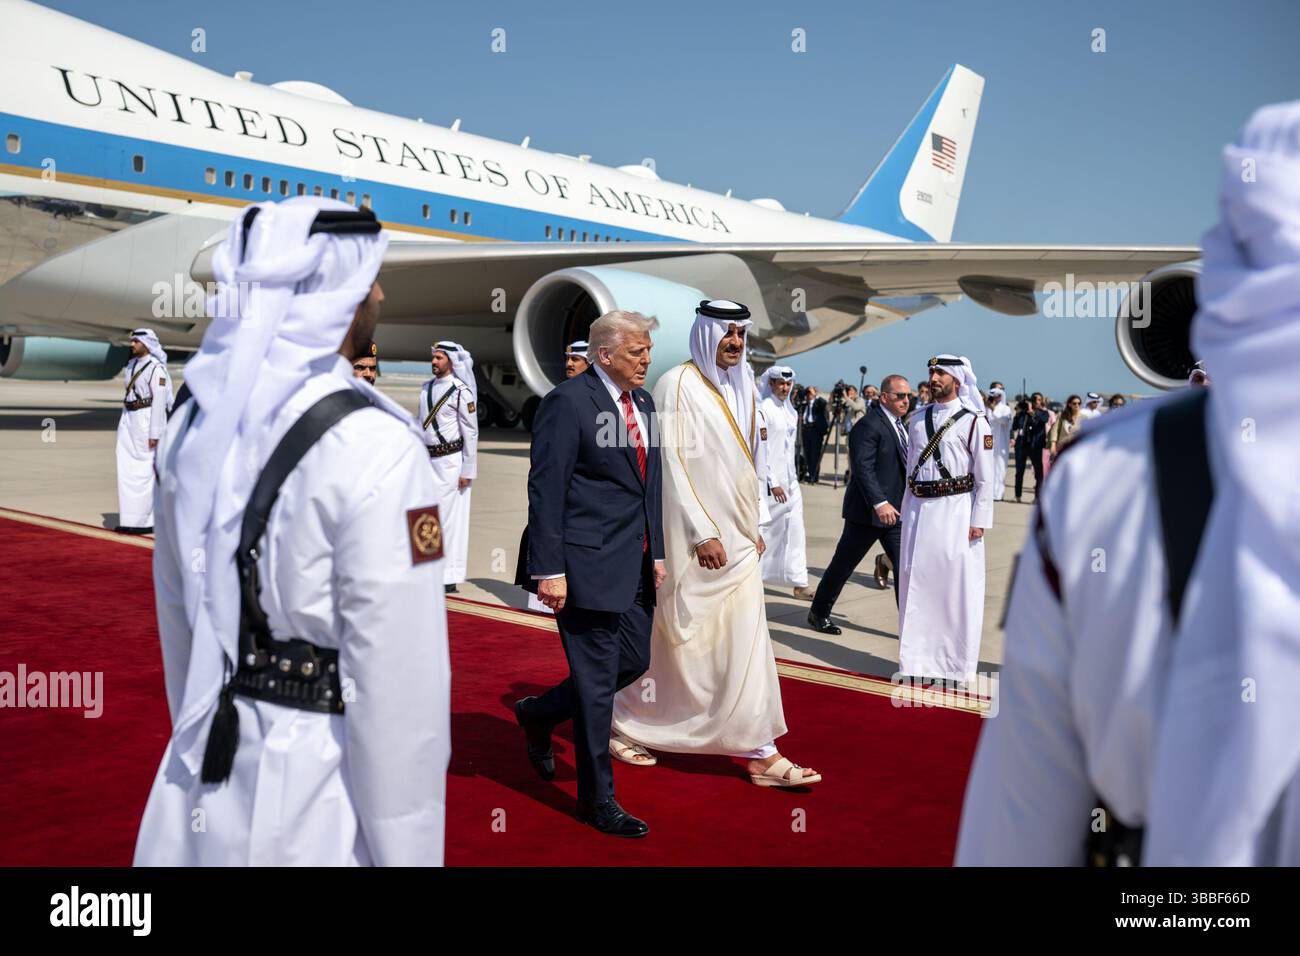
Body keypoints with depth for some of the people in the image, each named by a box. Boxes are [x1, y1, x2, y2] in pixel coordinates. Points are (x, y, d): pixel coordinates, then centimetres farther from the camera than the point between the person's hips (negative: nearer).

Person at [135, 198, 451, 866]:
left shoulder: (196, 425, 0)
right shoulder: (374, 448, -21)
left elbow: (179, 619, 10)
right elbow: (399, 685, -21)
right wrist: (405, 853, -12)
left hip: (208, 778, 6)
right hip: (324, 789, -6)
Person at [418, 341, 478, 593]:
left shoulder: (461, 391, -10)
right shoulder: (427, 388, 11)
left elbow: (471, 433, -10)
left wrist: (468, 471, -11)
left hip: (451, 459, -7)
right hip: (429, 458, 7)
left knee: (450, 516, -4)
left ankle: (449, 576, 3)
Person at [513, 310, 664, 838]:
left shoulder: (643, 400, 12)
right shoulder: (567, 402, -13)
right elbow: (546, 490, -16)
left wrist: (656, 553, 15)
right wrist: (550, 570, -19)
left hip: (636, 563, 9)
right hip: (588, 562, -8)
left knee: (634, 660, 14)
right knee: (597, 681, 0)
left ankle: (538, 713, 36)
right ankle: (597, 800, 16)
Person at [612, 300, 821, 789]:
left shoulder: (741, 388, 10)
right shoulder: (678, 385, -12)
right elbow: (671, 465, -16)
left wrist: (756, 525, 14)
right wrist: (702, 534, -19)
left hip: (737, 538, 7)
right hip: (693, 538, -7)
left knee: (748, 642, 6)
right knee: (674, 641, 4)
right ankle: (622, 723, 23)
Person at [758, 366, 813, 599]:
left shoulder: (790, 411, 12)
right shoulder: (764, 409, -11)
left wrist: (793, 477, 15)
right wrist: (773, 483, -17)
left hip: (790, 479, 7)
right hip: (770, 480, -7)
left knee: (795, 532, 3)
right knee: (763, 530, 2)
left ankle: (799, 584, 5)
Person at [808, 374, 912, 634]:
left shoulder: (899, 425, 13)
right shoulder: (868, 425, -16)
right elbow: (863, 468, -24)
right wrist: (880, 503, -31)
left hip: (895, 511, 8)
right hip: (868, 511, -8)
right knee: (842, 565, 6)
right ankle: (818, 614, 22)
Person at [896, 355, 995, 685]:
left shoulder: (973, 421, -4)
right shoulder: (918, 419, 12)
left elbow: (985, 477, -5)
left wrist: (979, 521, -10)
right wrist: (907, 510, 13)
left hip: (956, 509, -5)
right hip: (918, 509, 5)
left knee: (957, 588, -2)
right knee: (915, 585, 10)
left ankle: (955, 665, 8)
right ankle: (916, 660, 21)